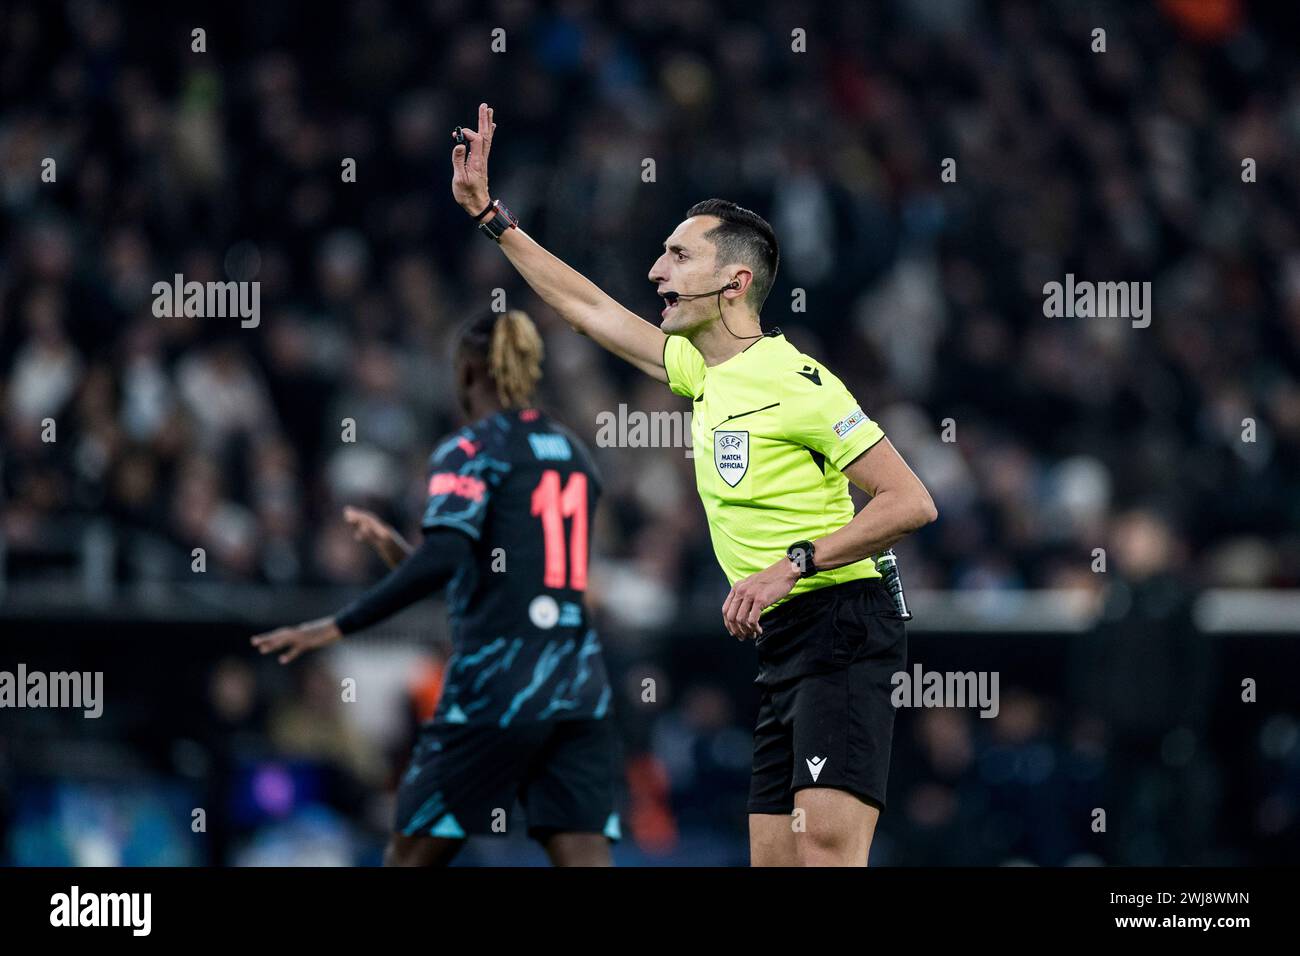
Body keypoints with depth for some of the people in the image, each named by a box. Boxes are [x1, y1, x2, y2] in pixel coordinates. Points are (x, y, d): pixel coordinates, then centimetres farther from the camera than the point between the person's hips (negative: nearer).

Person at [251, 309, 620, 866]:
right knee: (582, 858, -3)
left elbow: (443, 560, -21)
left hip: (495, 691, -6)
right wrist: (401, 554, 28)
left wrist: (338, 627, -18)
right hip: (579, 694, 6)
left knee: (411, 855, 7)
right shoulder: (574, 455, 18)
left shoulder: (469, 453, -4)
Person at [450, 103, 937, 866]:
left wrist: (795, 562, -20)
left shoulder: (795, 381, -11)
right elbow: (589, 307, 28)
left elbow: (912, 502, -15)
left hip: (839, 628, -9)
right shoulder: (702, 371, 15)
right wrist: (489, 213, 28)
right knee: (774, 859, 4)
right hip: (783, 643, 9)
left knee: (826, 851, -23)